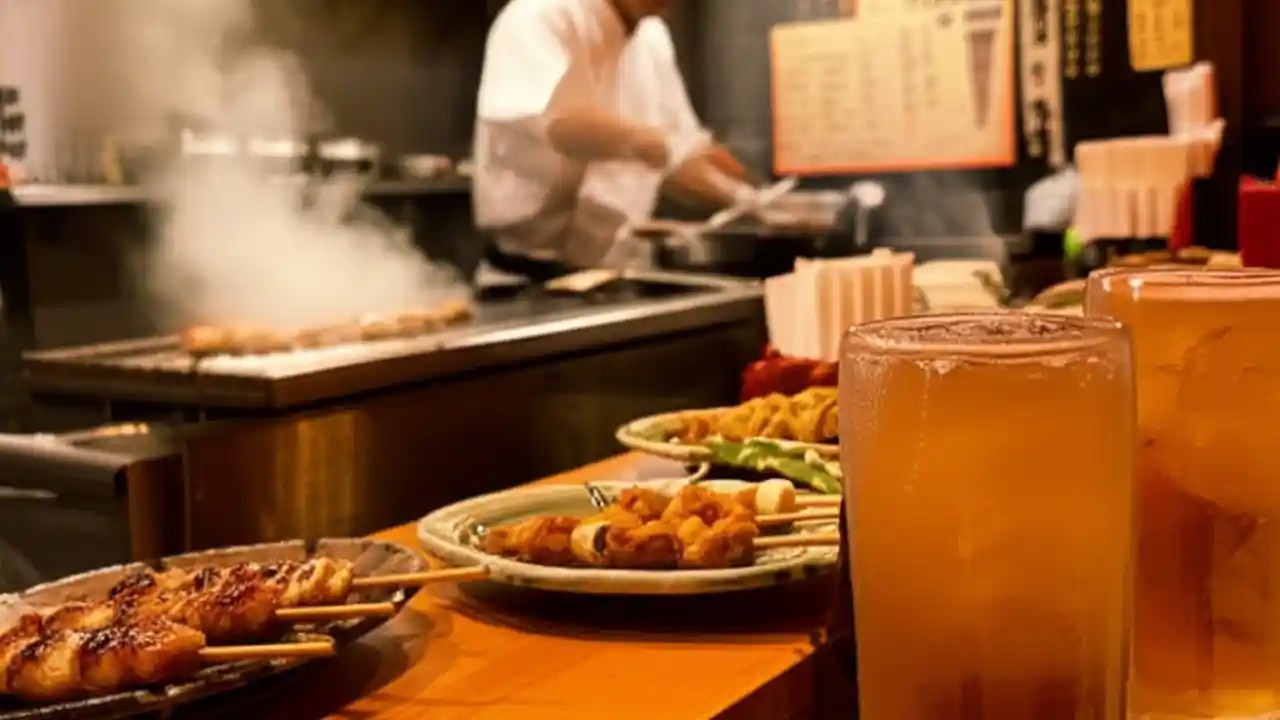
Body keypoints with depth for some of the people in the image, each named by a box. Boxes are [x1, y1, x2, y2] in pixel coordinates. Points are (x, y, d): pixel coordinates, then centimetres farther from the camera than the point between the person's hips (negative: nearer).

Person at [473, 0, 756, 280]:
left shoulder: (651, 38, 9)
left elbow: (675, 166, 13)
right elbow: (555, 122, -32)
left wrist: (747, 200, -3)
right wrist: (672, 148, -41)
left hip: (621, 270, 6)